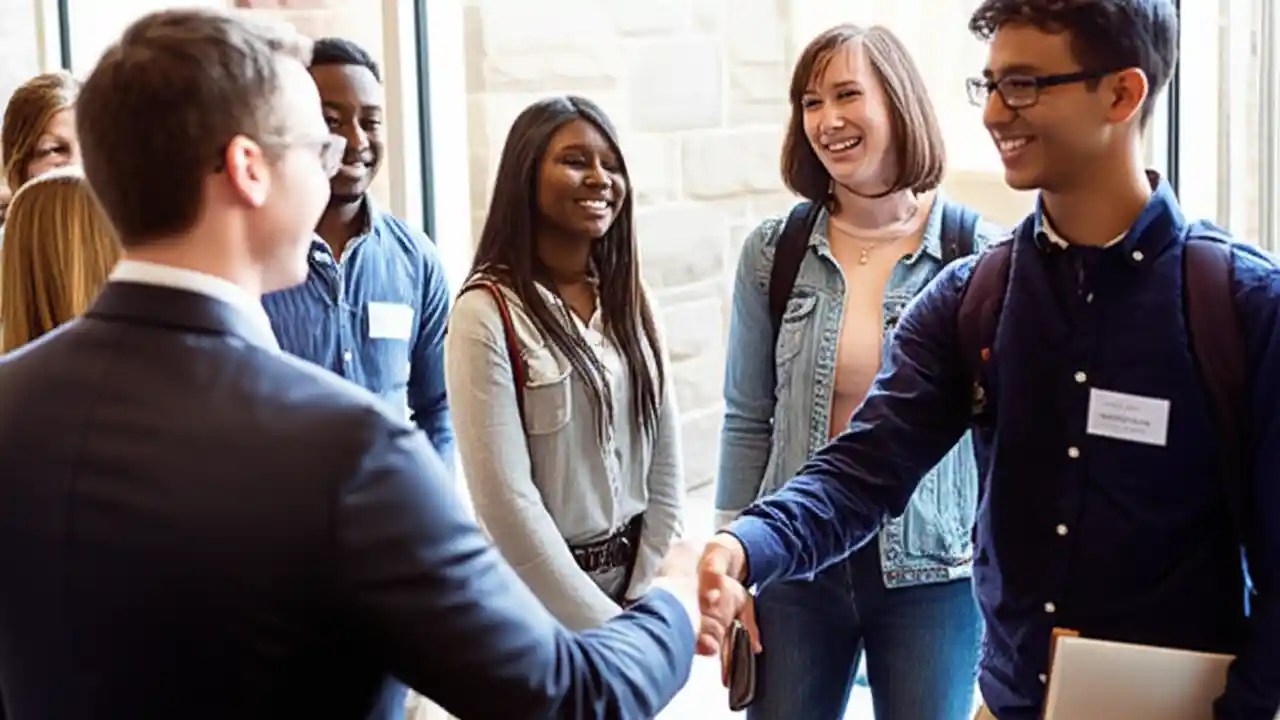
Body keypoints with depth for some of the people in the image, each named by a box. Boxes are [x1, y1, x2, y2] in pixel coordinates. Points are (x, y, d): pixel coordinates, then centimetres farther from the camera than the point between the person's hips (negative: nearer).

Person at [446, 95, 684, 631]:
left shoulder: (628, 302, 4)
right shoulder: (488, 312, -14)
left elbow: (665, 464, 4)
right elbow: (505, 500, -18)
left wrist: (644, 601, -3)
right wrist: (602, 625, -14)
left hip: (634, 579, 5)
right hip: (541, 597, -5)